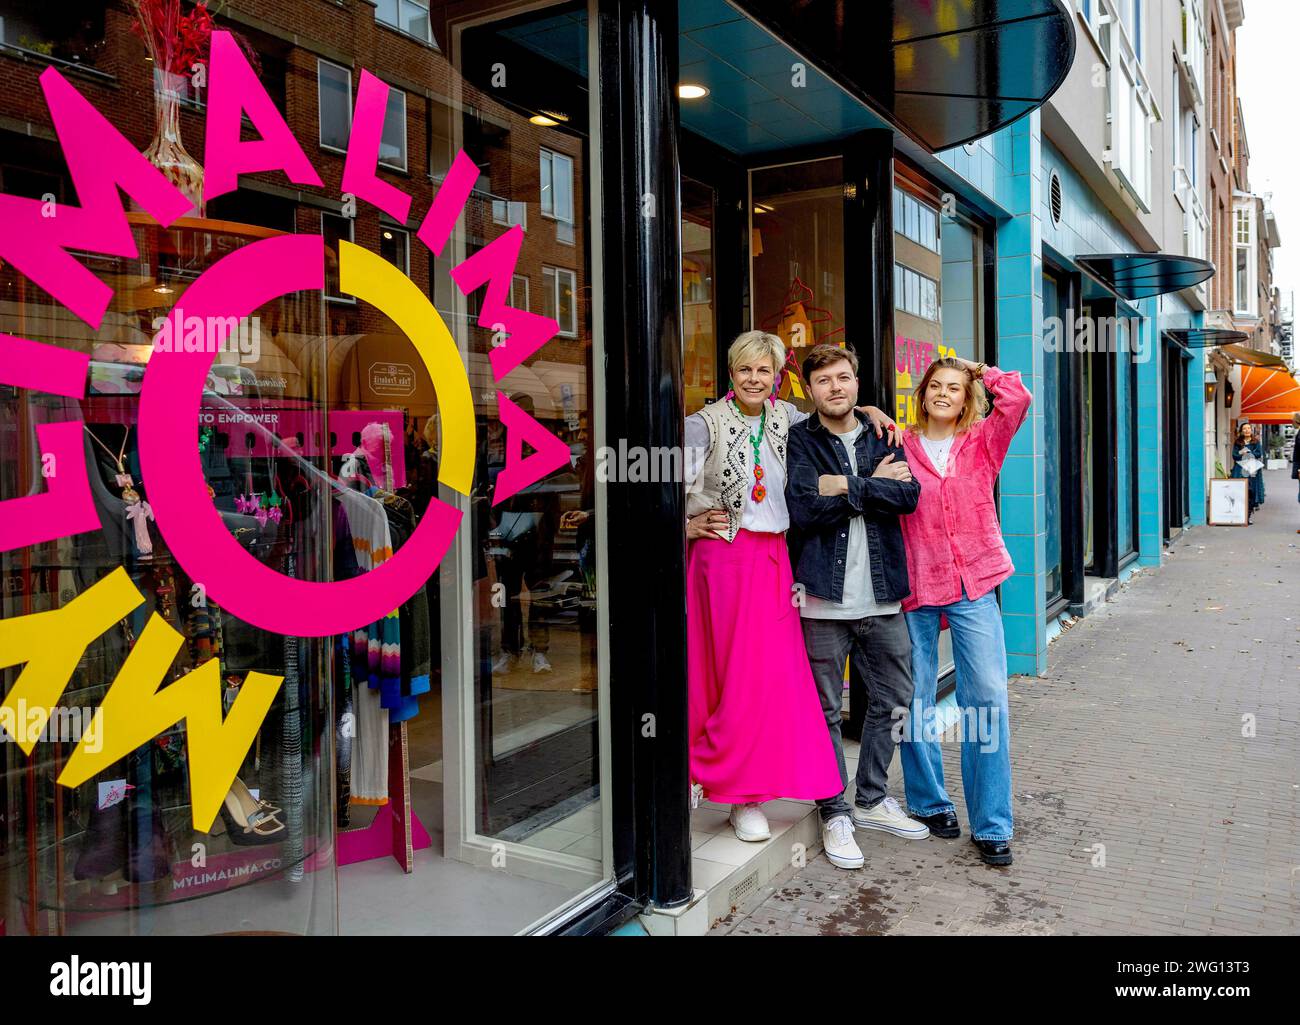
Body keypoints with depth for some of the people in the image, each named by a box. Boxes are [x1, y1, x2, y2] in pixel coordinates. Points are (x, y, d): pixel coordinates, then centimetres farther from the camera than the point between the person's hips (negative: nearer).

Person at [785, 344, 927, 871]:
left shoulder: (881, 437, 11)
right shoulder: (799, 441, 0)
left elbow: (909, 495, -5)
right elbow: (803, 509, -15)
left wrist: (849, 486, -15)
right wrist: (874, 485, -10)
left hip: (882, 596, 4)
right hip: (824, 596, -4)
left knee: (893, 699, 14)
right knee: (826, 711, 3)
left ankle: (871, 798, 32)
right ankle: (834, 813, 18)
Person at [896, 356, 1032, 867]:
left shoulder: (982, 442, 7)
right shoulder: (901, 447, 5)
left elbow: (1016, 399, -7)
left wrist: (981, 370, 8)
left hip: (972, 584, 1)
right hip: (915, 586, 0)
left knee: (988, 699, -4)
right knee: (916, 700, 7)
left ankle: (991, 825, 6)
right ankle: (928, 801, 26)